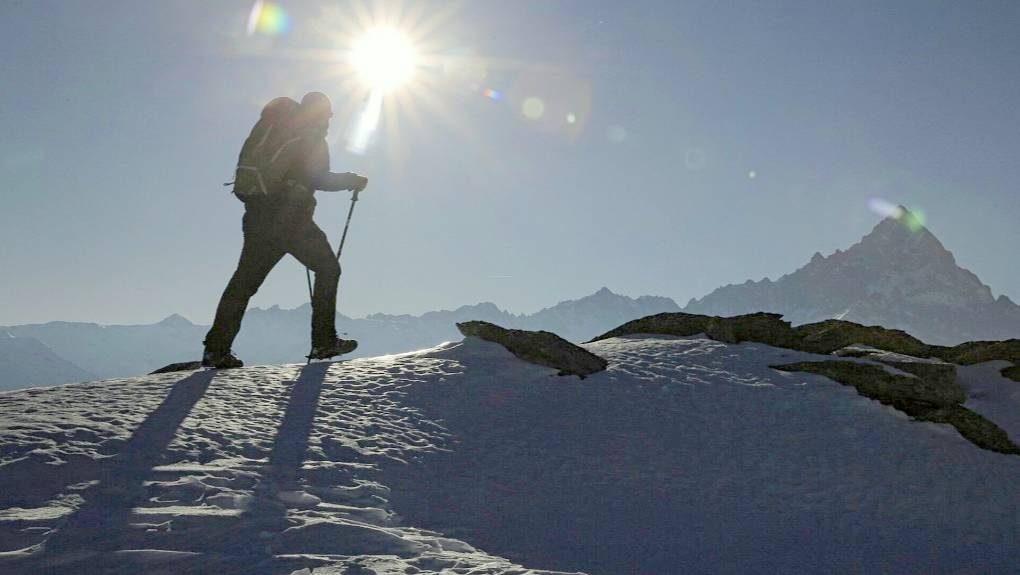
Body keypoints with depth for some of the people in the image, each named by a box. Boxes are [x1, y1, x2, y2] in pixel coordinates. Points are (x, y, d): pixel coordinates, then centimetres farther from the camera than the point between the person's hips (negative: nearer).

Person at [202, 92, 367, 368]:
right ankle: (323, 341, 2)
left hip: (258, 218, 7)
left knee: (245, 281, 9)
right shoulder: (313, 138, 1)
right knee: (328, 268, 8)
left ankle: (216, 349, 3)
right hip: (291, 219, -7)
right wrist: (353, 180, 2)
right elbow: (319, 179, -10)